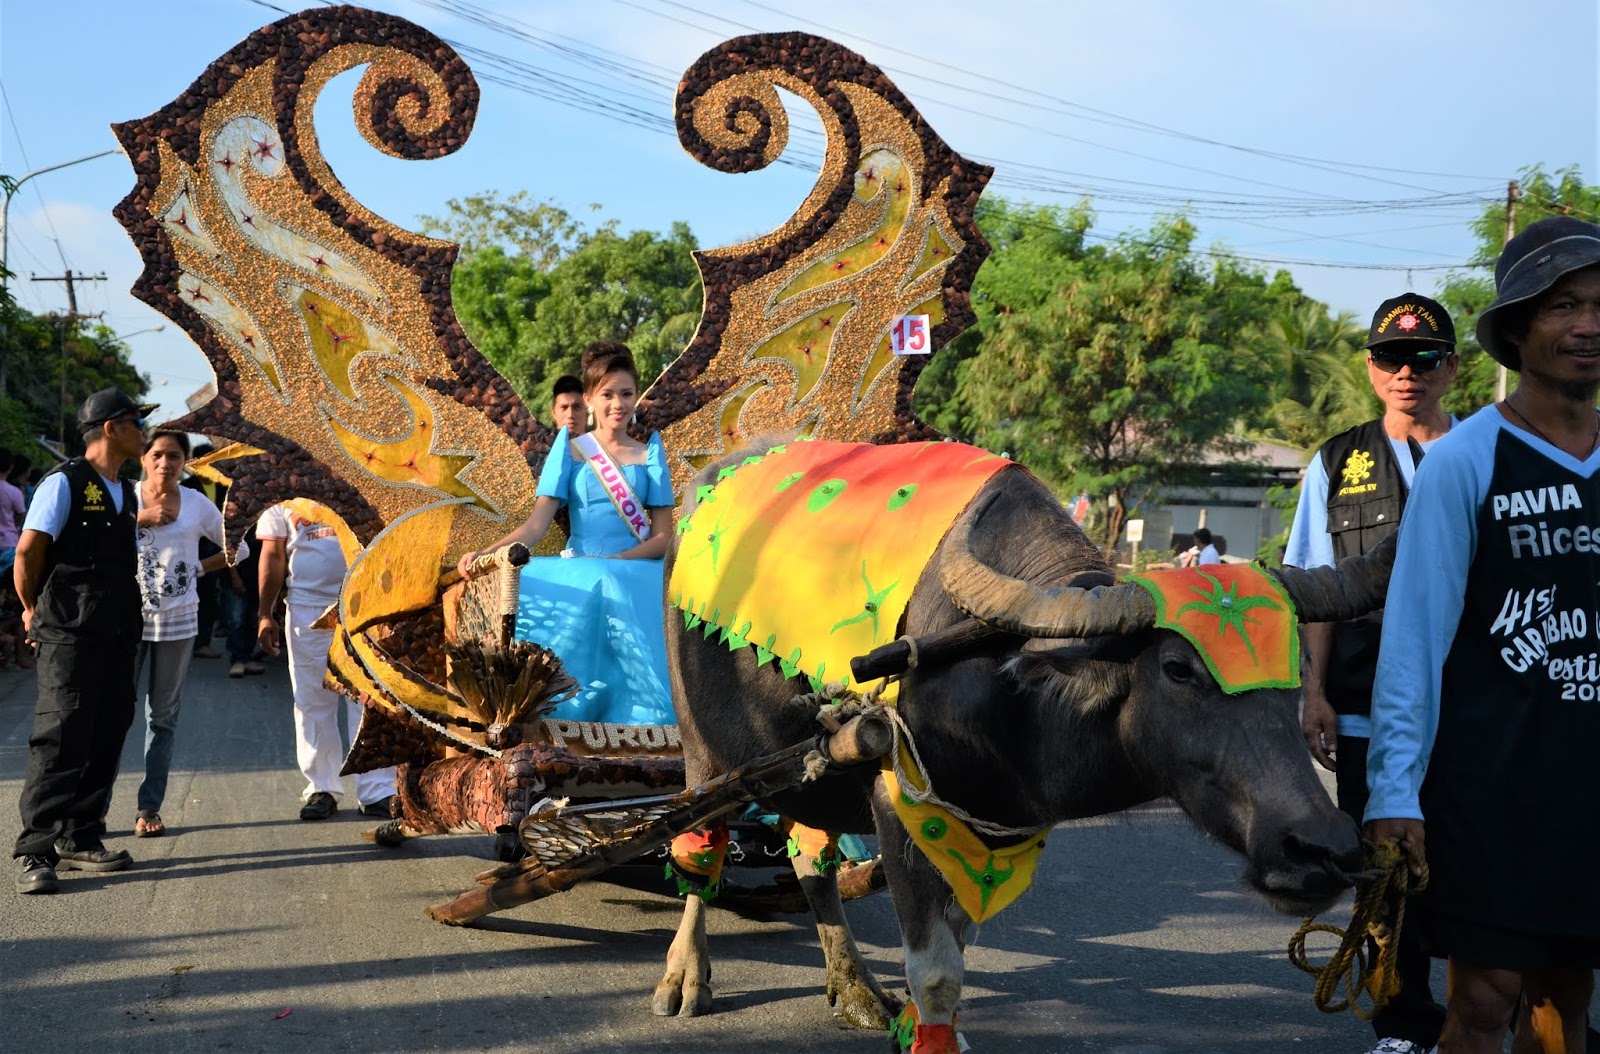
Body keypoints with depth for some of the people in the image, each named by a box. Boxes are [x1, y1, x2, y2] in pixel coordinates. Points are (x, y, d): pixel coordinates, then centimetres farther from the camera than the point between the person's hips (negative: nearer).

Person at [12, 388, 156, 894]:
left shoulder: (127, 493, 16)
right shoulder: (64, 483, -8)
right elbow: (27, 552, -10)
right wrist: (33, 610, 1)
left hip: (118, 637, 8)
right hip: (71, 637, -8)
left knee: (105, 742, 9)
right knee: (60, 741, -10)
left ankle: (81, 838, 18)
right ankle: (36, 852, -7)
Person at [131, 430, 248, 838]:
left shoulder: (197, 503, 5)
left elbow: (236, 547, 15)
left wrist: (198, 568, 7)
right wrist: (141, 519, -16)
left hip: (177, 620, 2)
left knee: (163, 715, 7)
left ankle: (150, 808, 13)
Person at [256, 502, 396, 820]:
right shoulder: (283, 500, 8)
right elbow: (273, 555, 8)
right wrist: (265, 613, 2)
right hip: (307, 608, 1)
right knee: (313, 702, 6)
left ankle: (376, 791, 5)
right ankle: (321, 788, 17)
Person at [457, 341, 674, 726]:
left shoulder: (650, 455, 12)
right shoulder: (570, 450, 10)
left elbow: (662, 536, 6)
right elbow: (536, 525, 0)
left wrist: (613, 563, -11)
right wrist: (486, 553, -17)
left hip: (633, 574, 0)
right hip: (576, 570, 0)